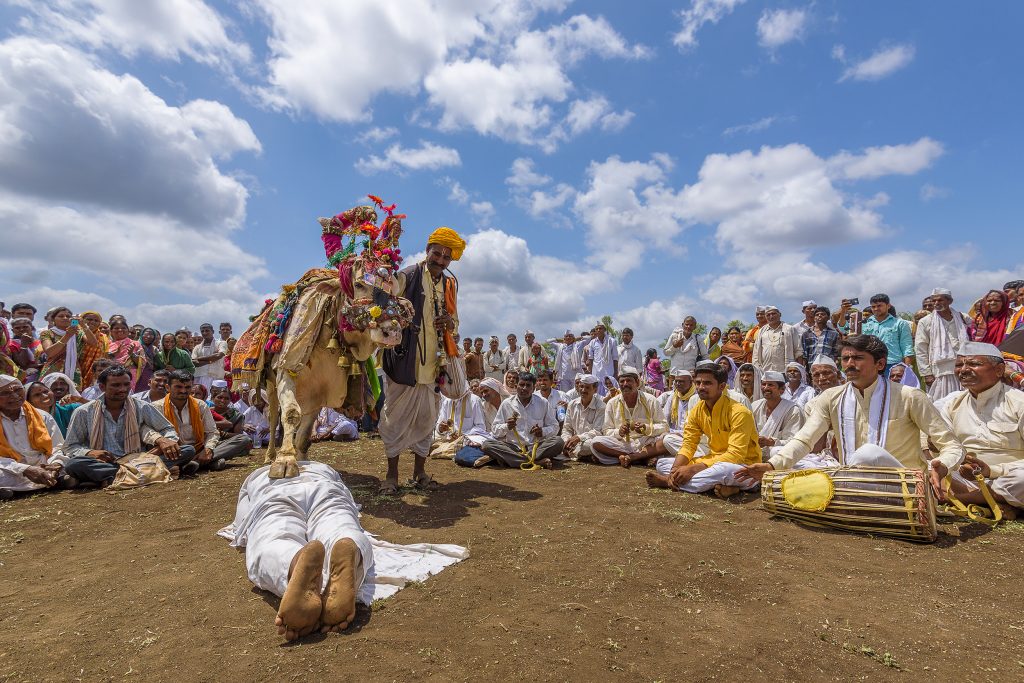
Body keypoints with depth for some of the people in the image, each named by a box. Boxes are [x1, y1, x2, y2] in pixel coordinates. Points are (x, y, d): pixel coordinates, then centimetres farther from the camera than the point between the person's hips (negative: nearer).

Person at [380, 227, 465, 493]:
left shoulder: (450, 285, 14)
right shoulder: (406, 276, -1)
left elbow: (455, 324, 19)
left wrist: (450, 323, -4)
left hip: (432, 363, 5)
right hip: (404, 359, -4)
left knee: (427, 417, 11)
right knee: (396, 416, 3)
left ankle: (419, 471, 24)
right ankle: (392, 474, 15)